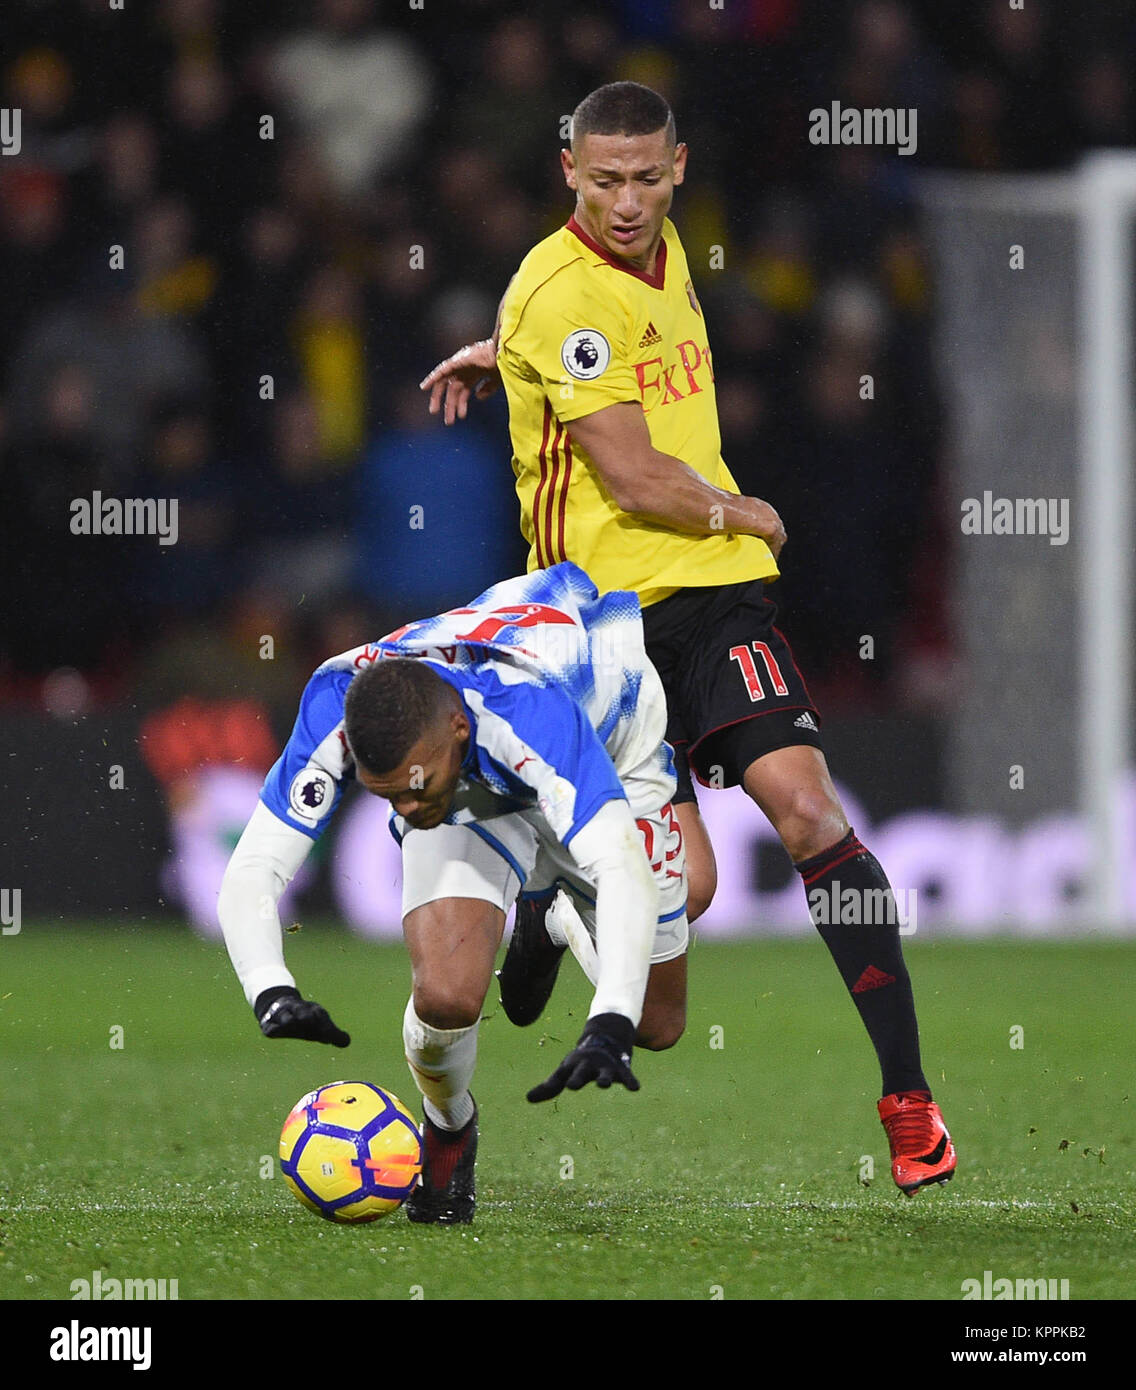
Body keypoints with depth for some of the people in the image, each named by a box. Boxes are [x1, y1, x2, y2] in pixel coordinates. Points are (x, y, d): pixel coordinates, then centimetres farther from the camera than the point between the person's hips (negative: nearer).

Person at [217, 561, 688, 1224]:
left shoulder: (528, 709, -49)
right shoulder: (333, 715, -38)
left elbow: (620, 869, -56)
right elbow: (251, 871, -36)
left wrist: (610, 1027, -69)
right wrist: (272, 992, -56)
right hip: (474, 800, 1)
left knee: (656, 1022, 8)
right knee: (448, 996, -26)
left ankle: (565, 916, 43)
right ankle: (448, 1127, 9)